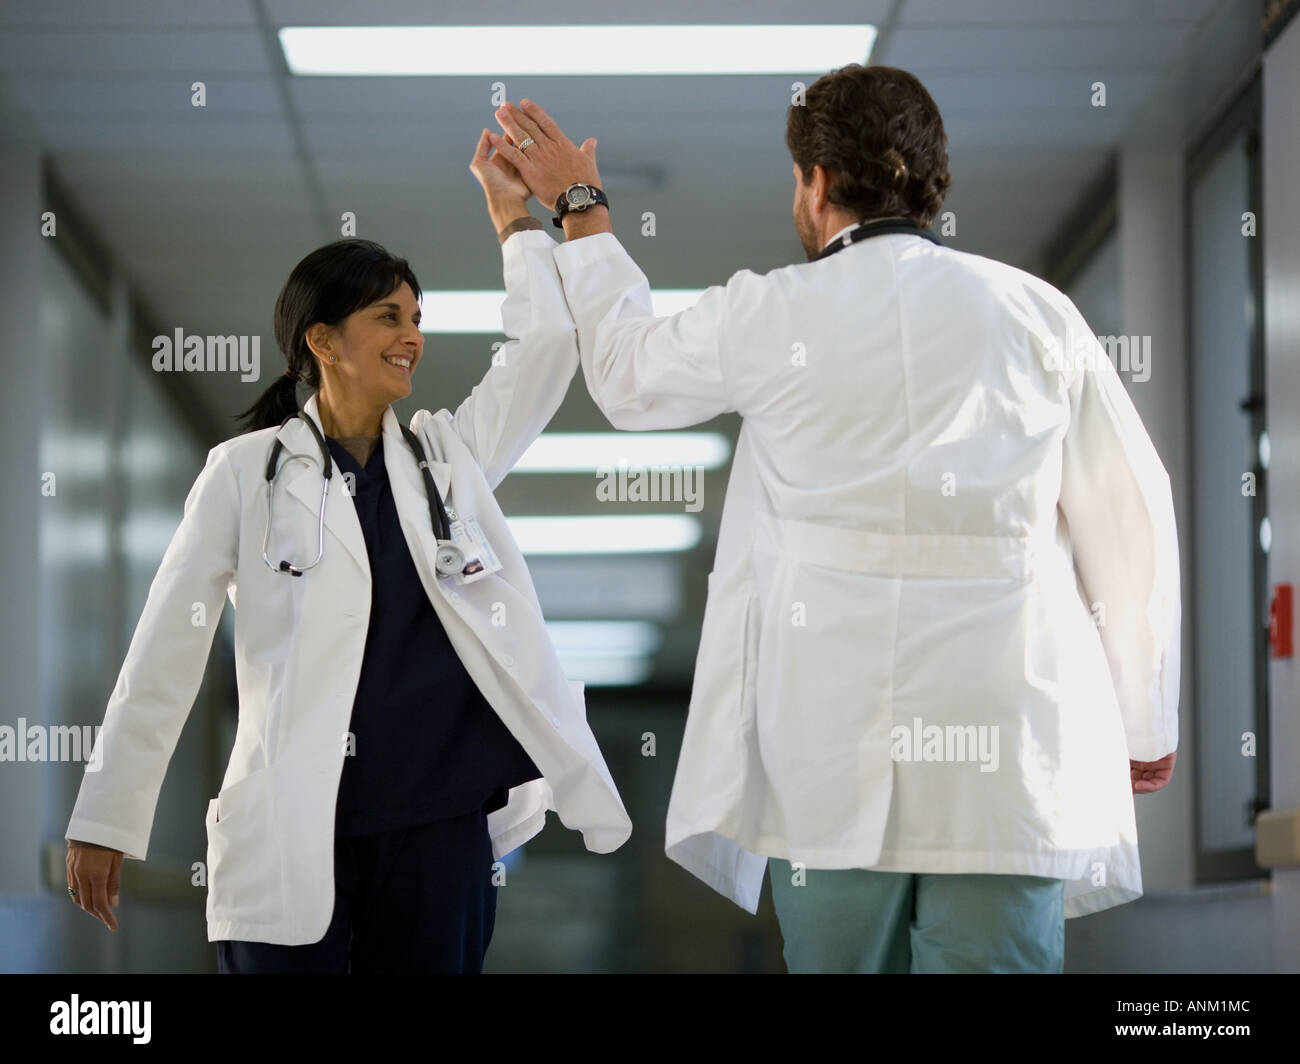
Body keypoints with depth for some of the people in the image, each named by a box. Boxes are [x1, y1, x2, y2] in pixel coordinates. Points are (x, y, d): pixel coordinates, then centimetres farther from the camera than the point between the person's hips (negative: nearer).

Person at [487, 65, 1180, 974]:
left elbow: (628, 373, 22)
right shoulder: (1036, 312, 5)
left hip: (835, 759, 0)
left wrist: (581, 207, 37)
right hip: (1009, 748, 1)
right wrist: (1144, 726, 20)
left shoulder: (772, 315, 1)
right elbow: (1130, 521, 9)